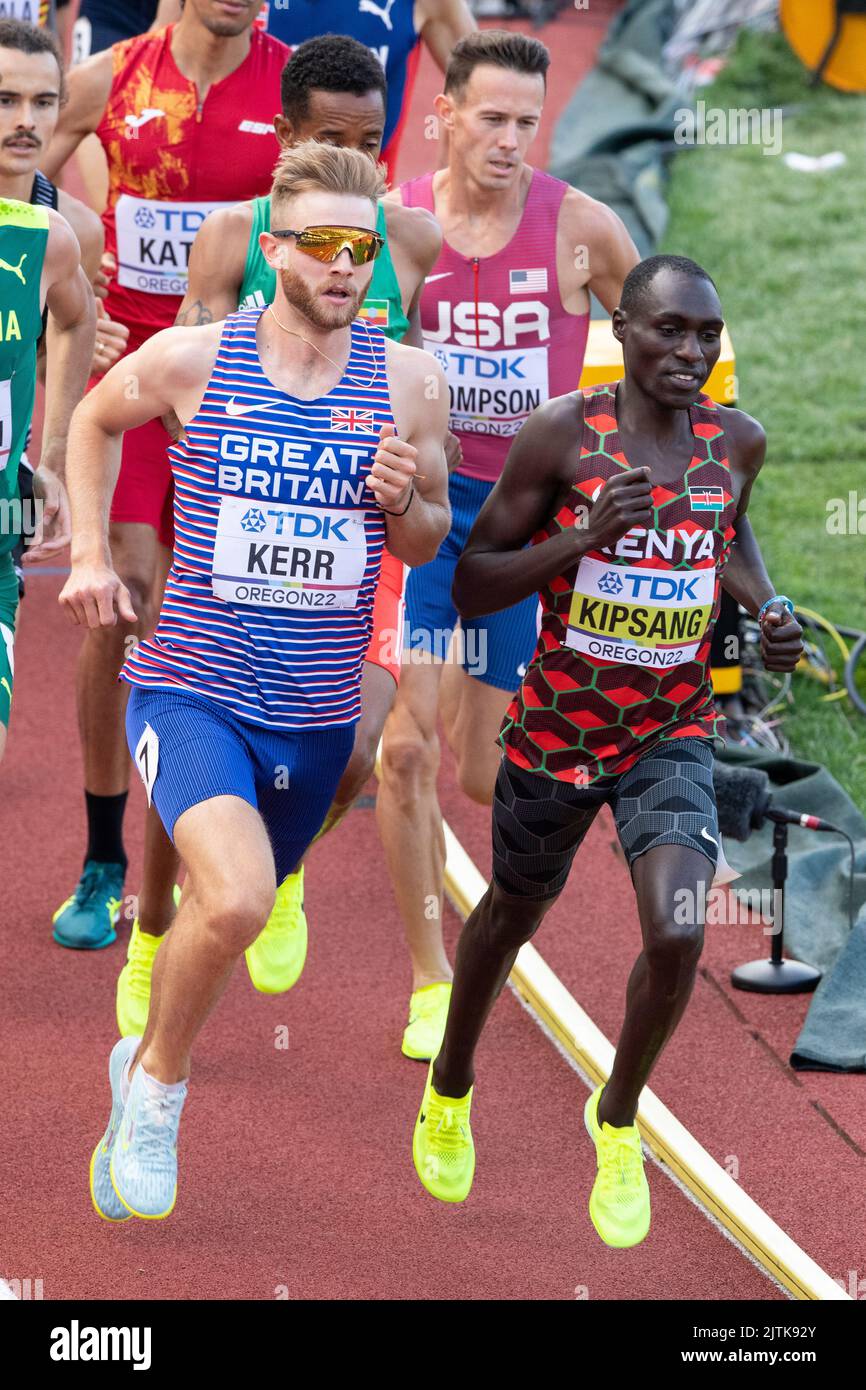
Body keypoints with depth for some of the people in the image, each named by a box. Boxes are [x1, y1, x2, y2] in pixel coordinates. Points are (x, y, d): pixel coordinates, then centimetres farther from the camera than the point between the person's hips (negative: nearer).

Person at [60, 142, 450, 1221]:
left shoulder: (405, 380, -2)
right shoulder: (190, 359, -8)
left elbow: (426, 546, 9)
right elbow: (95, 420, 15)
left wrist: (404, 501, -13)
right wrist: (90, 553, 7)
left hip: (316, 715, 4)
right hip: (190, 687, -4)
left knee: (228, 906, 19)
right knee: (238, 899, -28)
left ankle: (146, 1060, 49)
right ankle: (157, 1079, -2)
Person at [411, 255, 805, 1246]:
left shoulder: (737, 441, -5)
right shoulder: (562, 433, -16)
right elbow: (470, 587, -13)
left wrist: (766, 605, 0)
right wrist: (581, 536, -27)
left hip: (673, 733, 2)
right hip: (557, 726, -1)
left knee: (677, 935, -17)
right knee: (512, 914, 20)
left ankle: (616, 1121, 11)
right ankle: (449, 1091, 49)